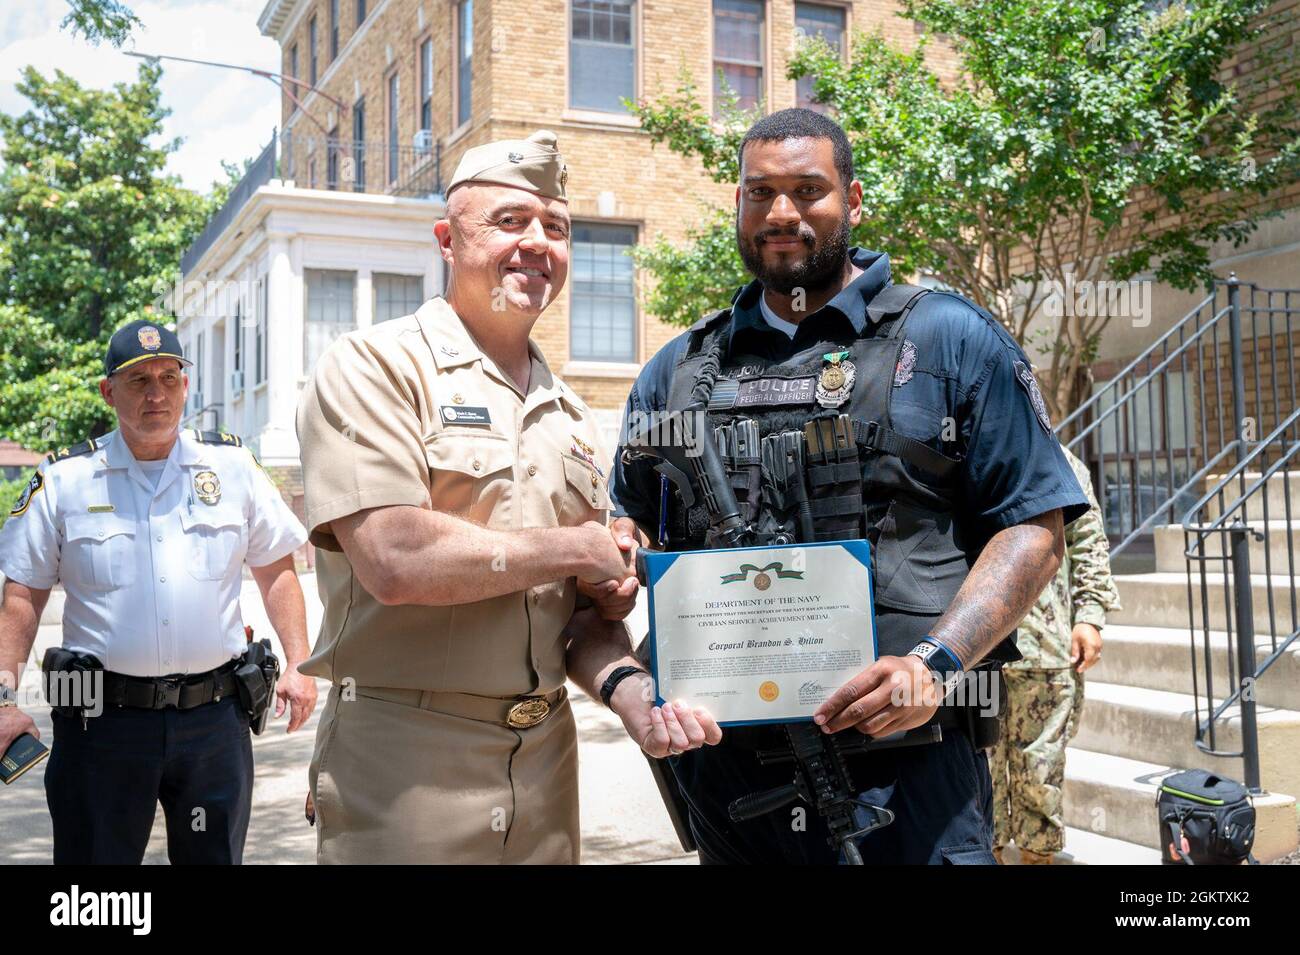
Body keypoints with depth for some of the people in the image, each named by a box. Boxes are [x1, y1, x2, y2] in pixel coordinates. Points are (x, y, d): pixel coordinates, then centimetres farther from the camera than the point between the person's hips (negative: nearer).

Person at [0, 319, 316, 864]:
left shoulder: (233, 465, 7)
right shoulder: (64, 480, 3)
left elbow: (276, 571, 11)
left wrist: (297, 665, 1)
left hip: (216, 717, 2)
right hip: (102, 717, -1)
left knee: (214, 855, 12)